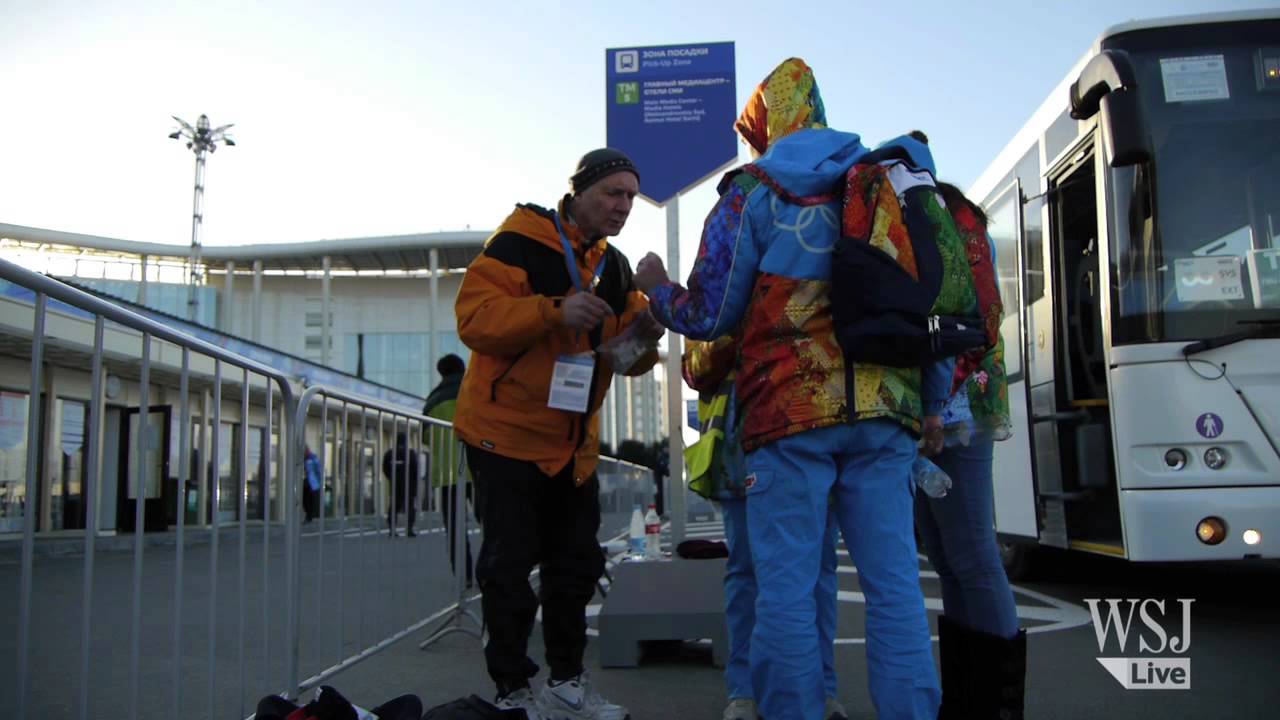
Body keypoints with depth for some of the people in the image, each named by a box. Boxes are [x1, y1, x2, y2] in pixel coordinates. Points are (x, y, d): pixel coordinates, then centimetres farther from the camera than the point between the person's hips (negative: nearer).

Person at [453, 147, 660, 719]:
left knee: (577, 565, 14)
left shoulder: (616, 268, 10)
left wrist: (645, 333, -13)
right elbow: (474, 317, -23)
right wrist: (555, 311, -35)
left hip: (573, 443, 8)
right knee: (510, 566, -1)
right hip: (506, 434, -7)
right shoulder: (520, 243, -13)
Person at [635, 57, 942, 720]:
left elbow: (707, 317, 2)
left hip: (789, 413, -4)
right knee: (894, 583, 5)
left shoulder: (752, 194, 4)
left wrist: (656, 288, 21)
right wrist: (924, 400, 28)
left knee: (786, 587, 0)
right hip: (885, 406, 5)